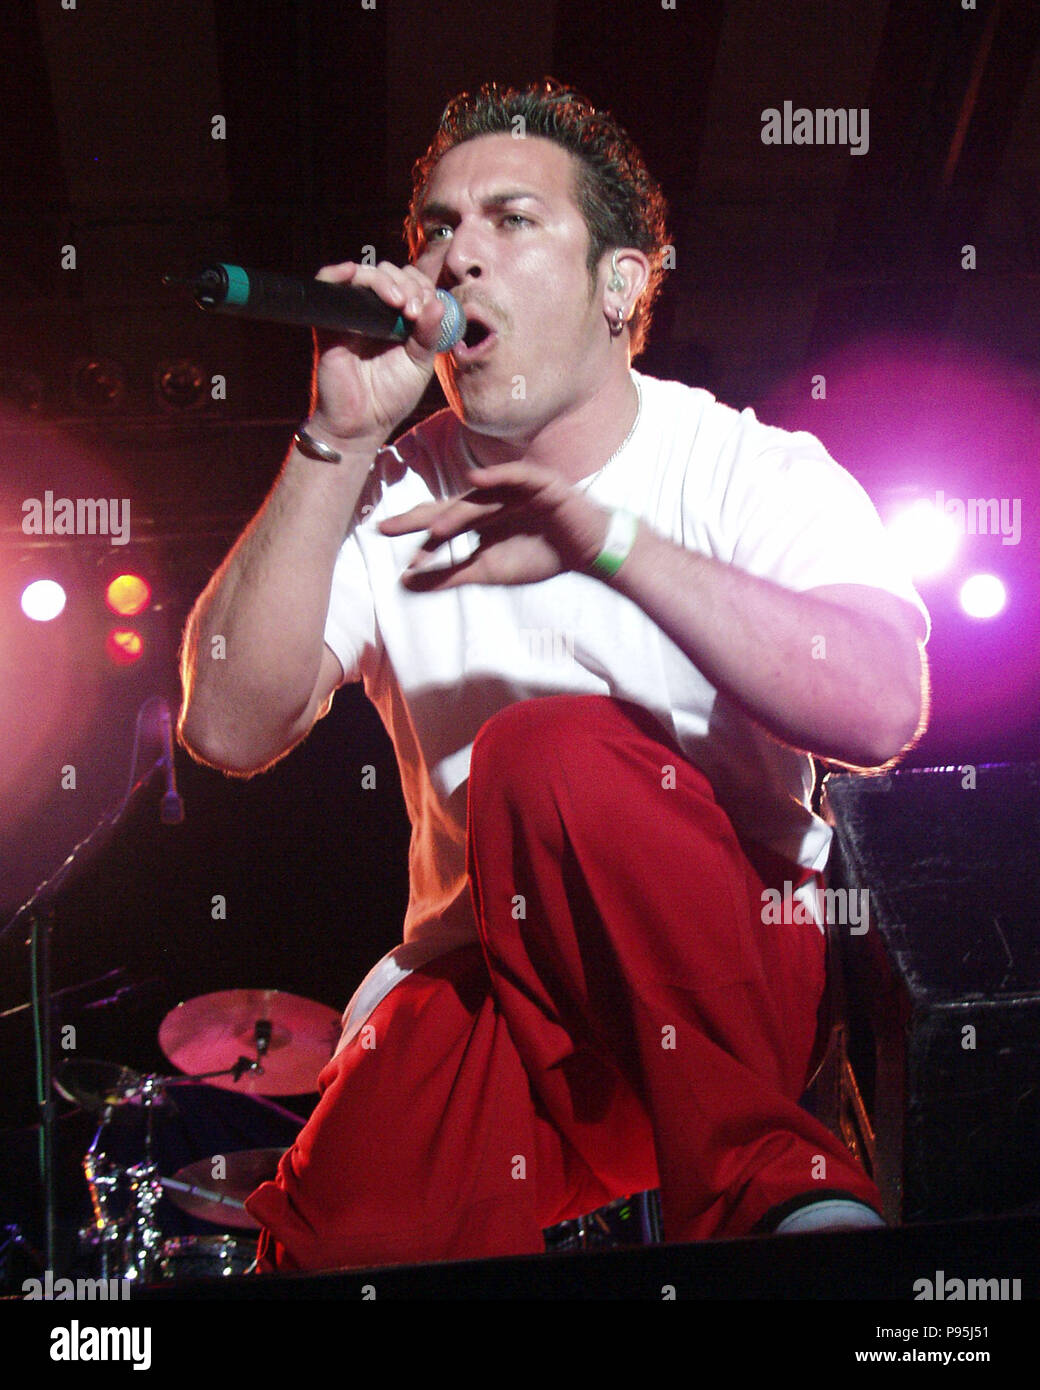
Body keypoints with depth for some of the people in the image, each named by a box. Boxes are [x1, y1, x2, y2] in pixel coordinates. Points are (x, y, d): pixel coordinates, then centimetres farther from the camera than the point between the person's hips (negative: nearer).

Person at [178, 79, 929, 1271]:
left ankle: (763, 1175, -18)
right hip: (484, 975, 1)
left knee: (549, 748, -30)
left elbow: (882, 709, -25)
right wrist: (337, 443, -19)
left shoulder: (760, 473, -5)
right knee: (341, 1242, -26)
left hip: (738, 971, -1)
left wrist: (607, 538, -33)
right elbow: (227, 728, -13)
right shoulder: (385, 499, 3)